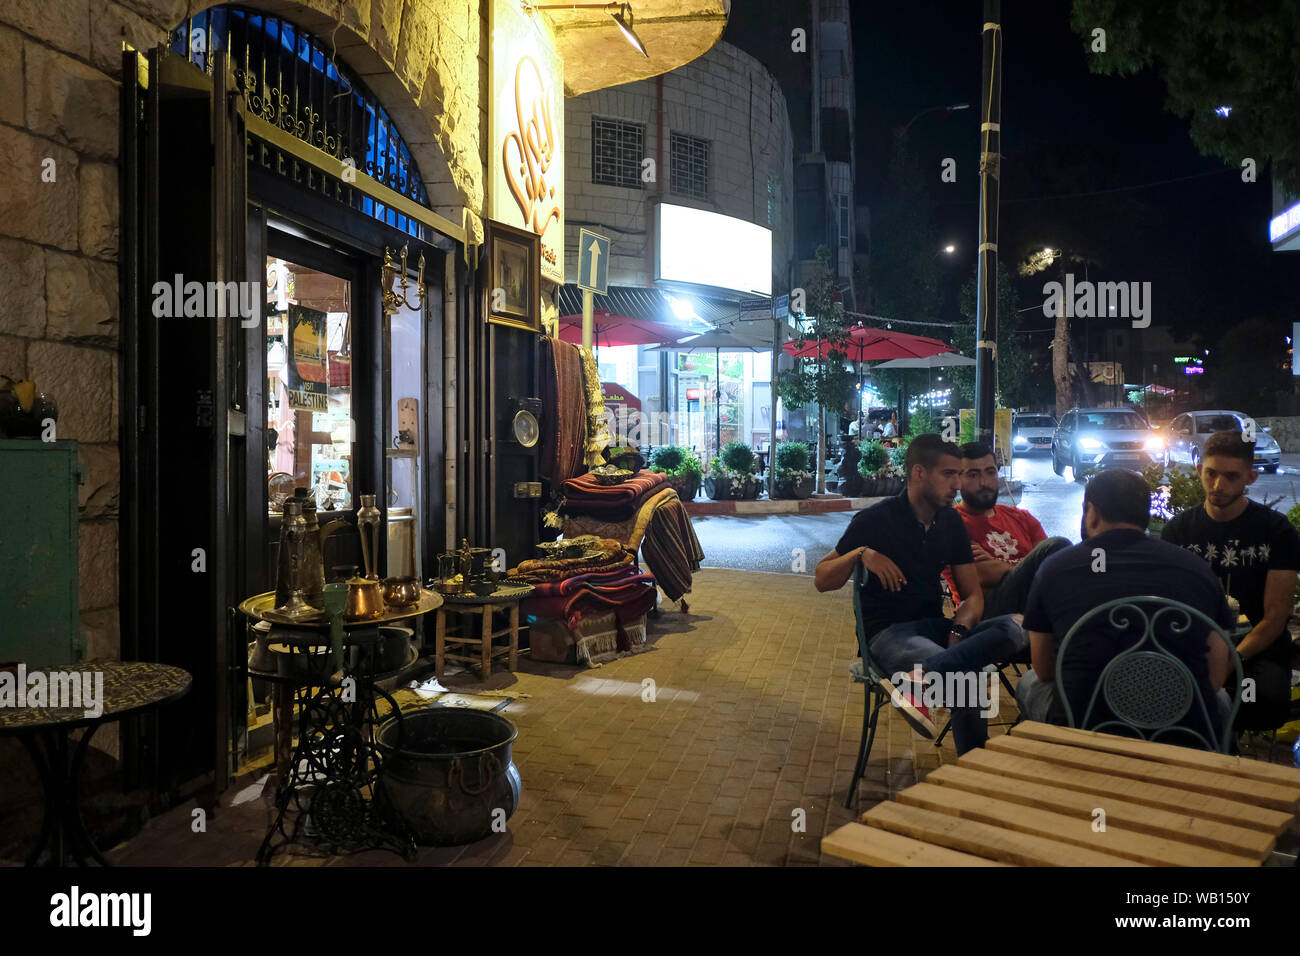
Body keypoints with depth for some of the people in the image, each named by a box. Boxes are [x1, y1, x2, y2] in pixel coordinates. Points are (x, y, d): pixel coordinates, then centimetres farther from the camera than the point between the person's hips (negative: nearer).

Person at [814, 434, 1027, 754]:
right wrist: (861, 553, -23)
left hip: (934, 626, 7)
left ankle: (915, 679, -39)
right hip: (887, 631, -7)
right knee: (965, 674, -38)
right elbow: (822, 580, -4)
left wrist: (958, 631, -12)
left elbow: (973, 593, 11)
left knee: (1015, 628, -27)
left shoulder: (951, 522, 10)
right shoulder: (876, 520, -6)